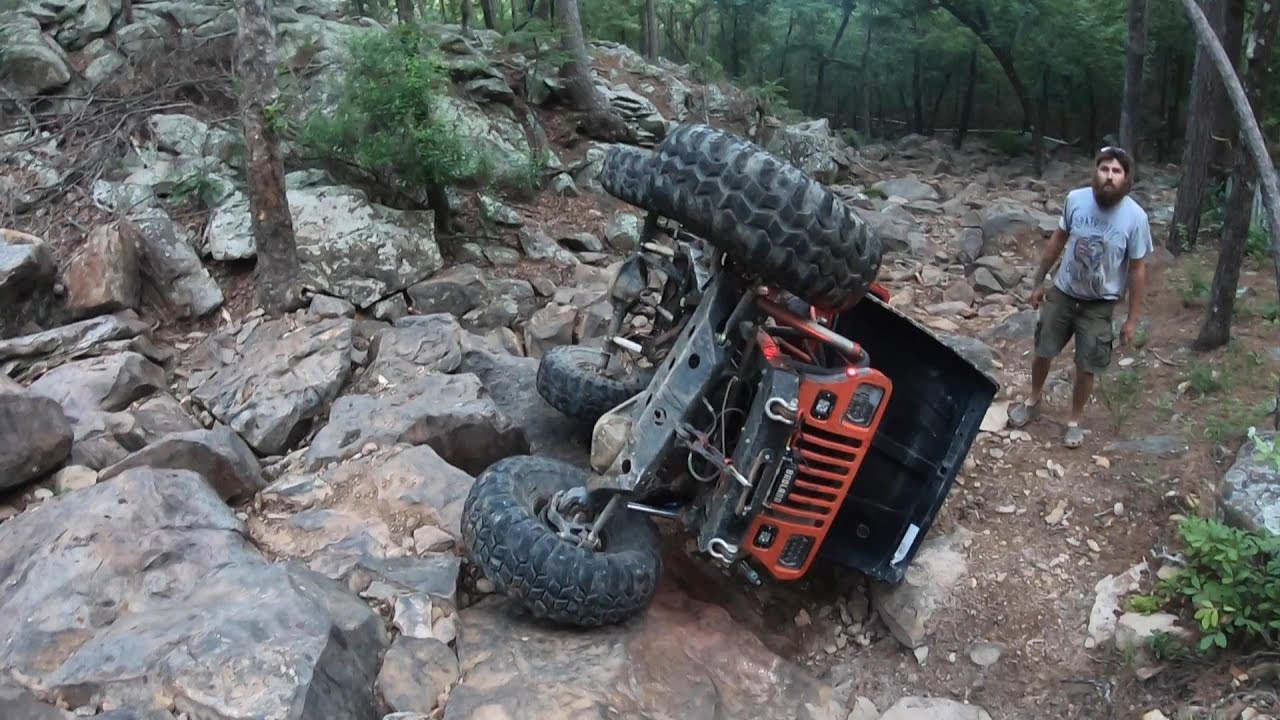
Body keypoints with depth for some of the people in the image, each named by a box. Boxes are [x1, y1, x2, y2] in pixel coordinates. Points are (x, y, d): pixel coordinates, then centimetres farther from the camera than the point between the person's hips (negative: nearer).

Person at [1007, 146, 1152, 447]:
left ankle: (1075, 420, 30)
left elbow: (1137, 269, -10)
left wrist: (1133, 318, -8)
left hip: (1099, 304, -2)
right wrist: (1039, 281, 7)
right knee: (1043, 351, 15)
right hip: (1062, 292, 2)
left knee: (1086, 367, 8)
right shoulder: (1076, 199, -14)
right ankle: (1034, 400, 42)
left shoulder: (1135, 217, -19)